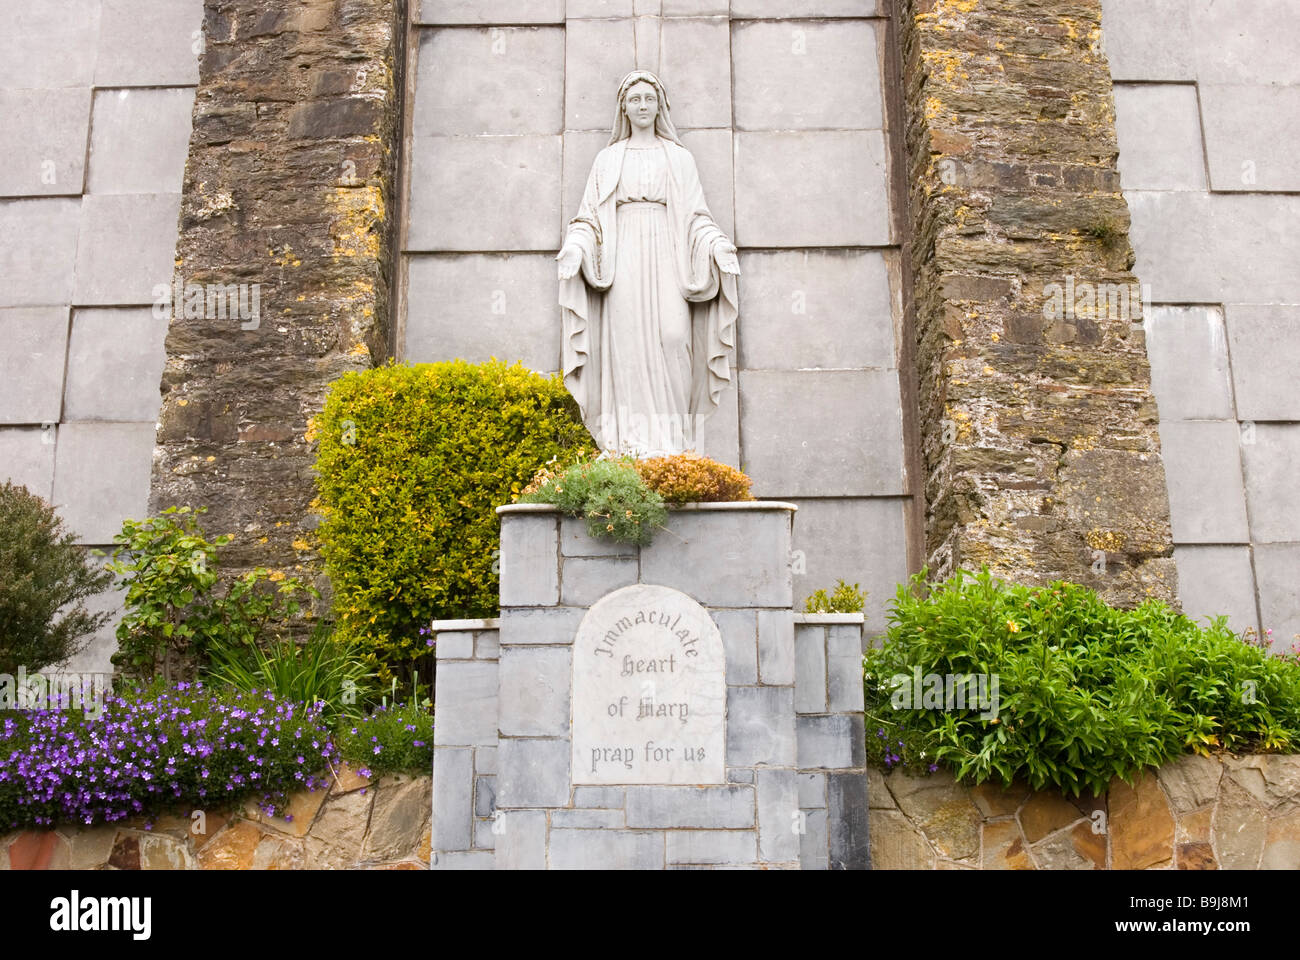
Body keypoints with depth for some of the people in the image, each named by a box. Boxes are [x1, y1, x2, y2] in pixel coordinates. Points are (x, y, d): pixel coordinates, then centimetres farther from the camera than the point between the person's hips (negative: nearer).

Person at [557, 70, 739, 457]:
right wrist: (576, 246, -6)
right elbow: (591, 212, 13)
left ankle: (672, 436, -14)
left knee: (672, 335, -17)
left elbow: (697, 215, 12)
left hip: (665, 254, 0)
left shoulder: (679, 158, 17)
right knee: (628, 338, -11)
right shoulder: (607, 159, 18)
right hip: (624, 257, 0)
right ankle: (632, 440, -11)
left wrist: (717, 243, -7)